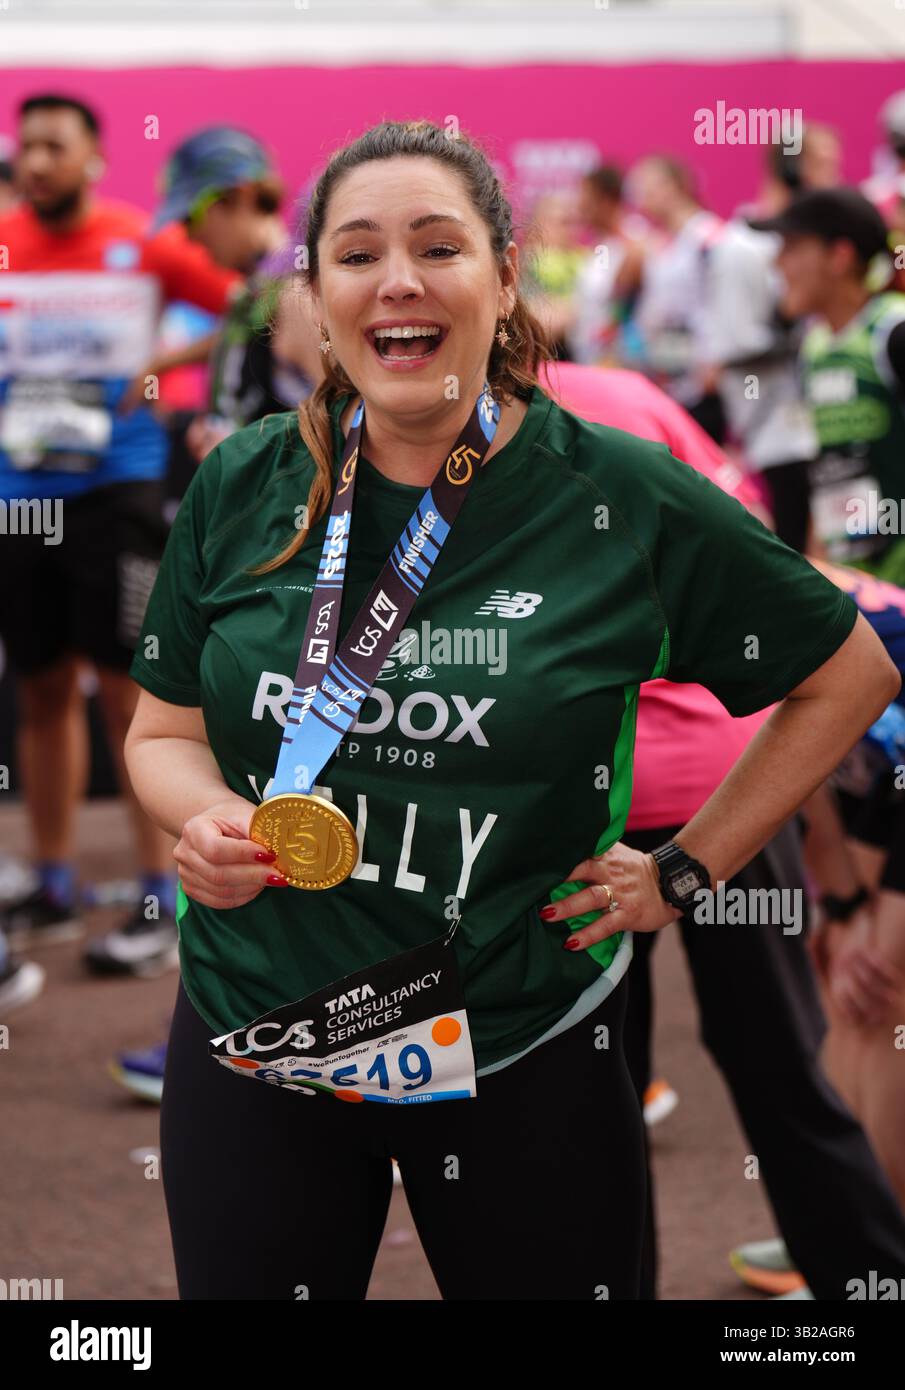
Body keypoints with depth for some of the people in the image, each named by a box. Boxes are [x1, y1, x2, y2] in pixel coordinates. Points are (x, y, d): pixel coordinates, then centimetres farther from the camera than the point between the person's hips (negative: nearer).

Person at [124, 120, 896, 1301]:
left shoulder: (624, 498, -8)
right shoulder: (242, 489, 0)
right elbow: (163, 730, 9)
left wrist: (685, 871, -1)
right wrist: (206, 819, -13)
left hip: (519, 1062, -2)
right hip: (249, 1045, 2)